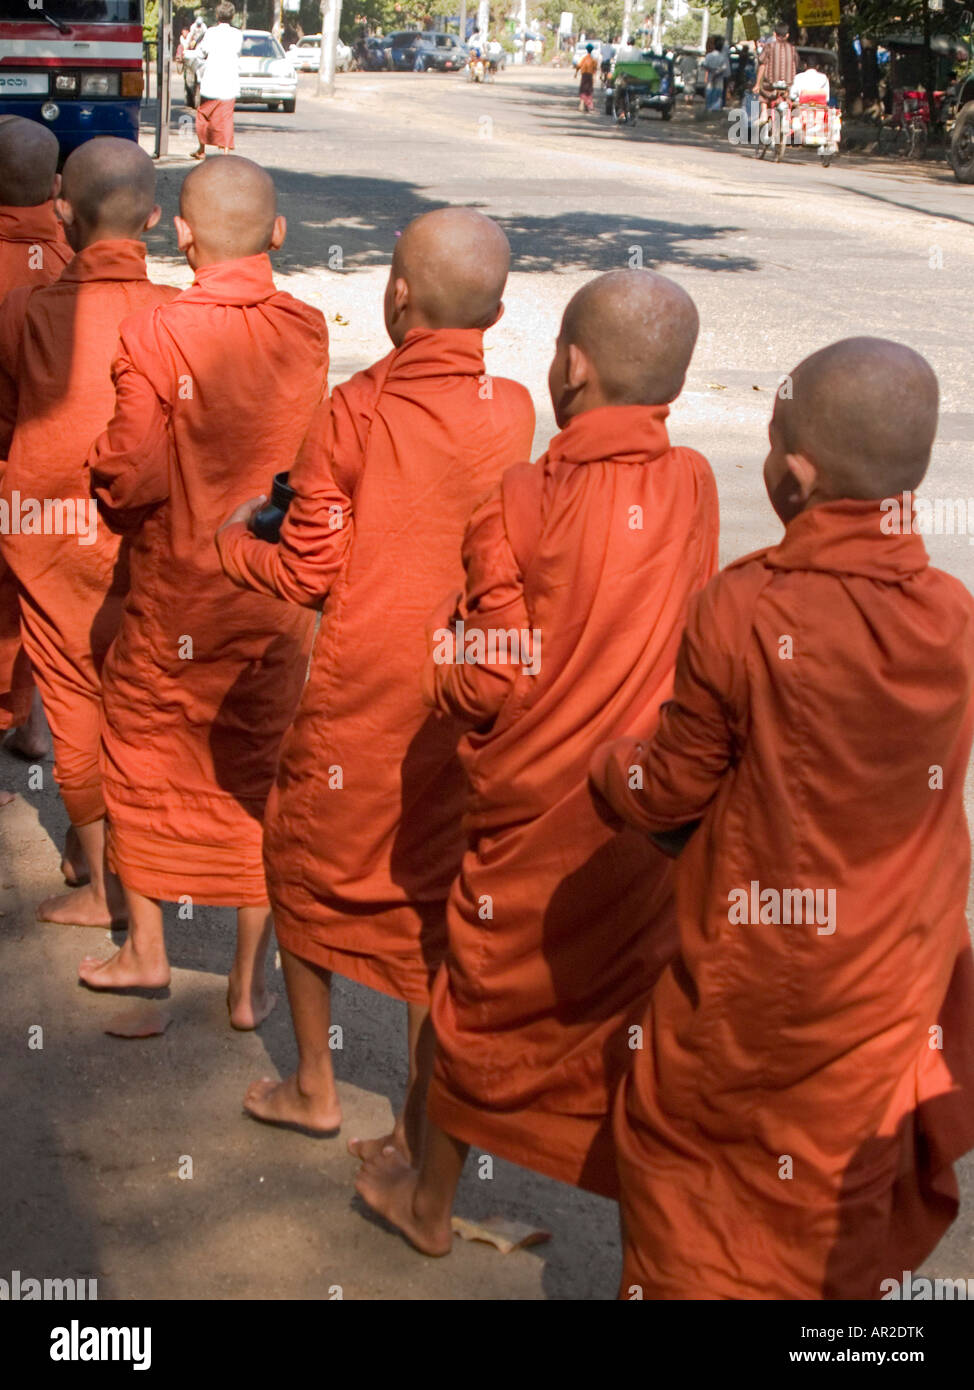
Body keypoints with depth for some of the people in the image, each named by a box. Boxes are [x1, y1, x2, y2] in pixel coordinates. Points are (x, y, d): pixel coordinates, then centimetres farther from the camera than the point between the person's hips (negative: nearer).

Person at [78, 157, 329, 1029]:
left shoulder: (154, 337, -19)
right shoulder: (309, 331, -8)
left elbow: (131, 476, -17)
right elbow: (304, 452, 3)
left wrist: (108, 494, 2)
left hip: (176, 595, -2)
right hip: (280, 597, 3)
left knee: (140, 752, 18)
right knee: (260, 771, 12)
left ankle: (146, 949, 31)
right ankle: (252, 980, 21)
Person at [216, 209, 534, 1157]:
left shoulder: (355, 411, -16)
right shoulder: (514, 413, -6)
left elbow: (303, 574, -12)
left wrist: (227, 541, 9)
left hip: (357, 698, -3)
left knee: (307, 867, 20)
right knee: (433, 894, 13)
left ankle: (313, 1087, 33)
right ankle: (421, 1125, 22)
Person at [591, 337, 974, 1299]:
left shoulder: (742, 612, -23)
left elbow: (669, 793, -12)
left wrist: (608, 766, 9)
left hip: (749, 983, -4)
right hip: (889, 992, 4)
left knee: (690, 1166, 19)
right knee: (841, 1198, 23)